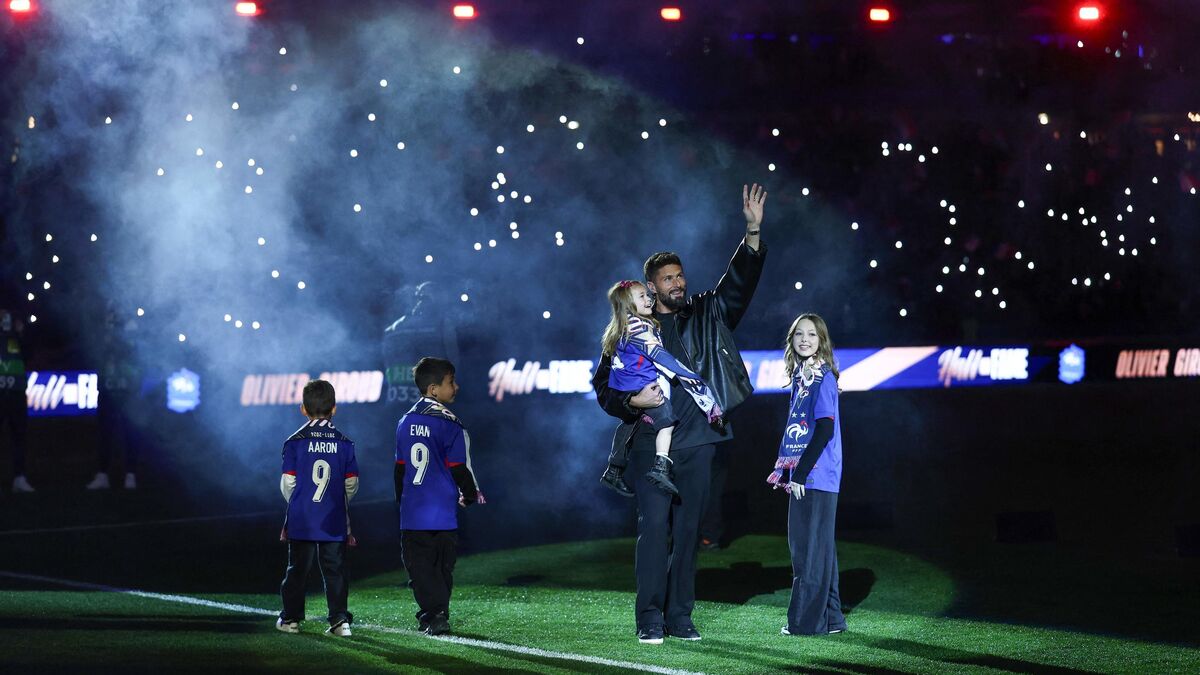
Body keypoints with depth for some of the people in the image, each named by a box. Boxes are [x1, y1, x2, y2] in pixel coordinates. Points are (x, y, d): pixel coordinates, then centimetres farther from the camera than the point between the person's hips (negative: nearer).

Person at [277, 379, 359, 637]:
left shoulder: (295, 442, -5)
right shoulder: (344, 443, 0)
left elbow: (287, 482, -4)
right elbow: (351, 484, 2)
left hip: (301, 519, -1)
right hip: (334, 521, 1)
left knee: (297, 568, 9)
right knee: (335, 569, 6)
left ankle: (290, 618, 14)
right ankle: (340, 620, 2)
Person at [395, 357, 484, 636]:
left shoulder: (406, 422, 8)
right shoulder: (448, 424, -12)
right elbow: (459, 468, -10)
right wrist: (472, 496, 7)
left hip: (412, 513, 4)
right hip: (443, 512, -4)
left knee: (419, 566, 6)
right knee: (441, 566, 8)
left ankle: (433, 615, -4)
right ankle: (437, 616, 9)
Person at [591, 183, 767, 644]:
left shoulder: (704, 316, 12)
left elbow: (739, 283, 2)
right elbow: (603, 385, 7)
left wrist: (754, 232, -11)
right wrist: (633, 401, -13)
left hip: (696, 442, 3)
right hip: (652, 441, -3)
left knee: (687, 529, 5)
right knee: (654, 527, -7)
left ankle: (679, 617, 10)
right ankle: (649, 619, -4)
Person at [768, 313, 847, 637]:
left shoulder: (822, 377, -10)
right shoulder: (801, 376, 15)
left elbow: (825, 428, -18)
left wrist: (800, 473, -18)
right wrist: (784, 470, 16)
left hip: (817, 477, -9)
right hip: (802, 477, 9)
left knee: (812, 548, -6)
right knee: (804, 545, 13)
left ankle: (808, 620, -2)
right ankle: (830, 617, 20)